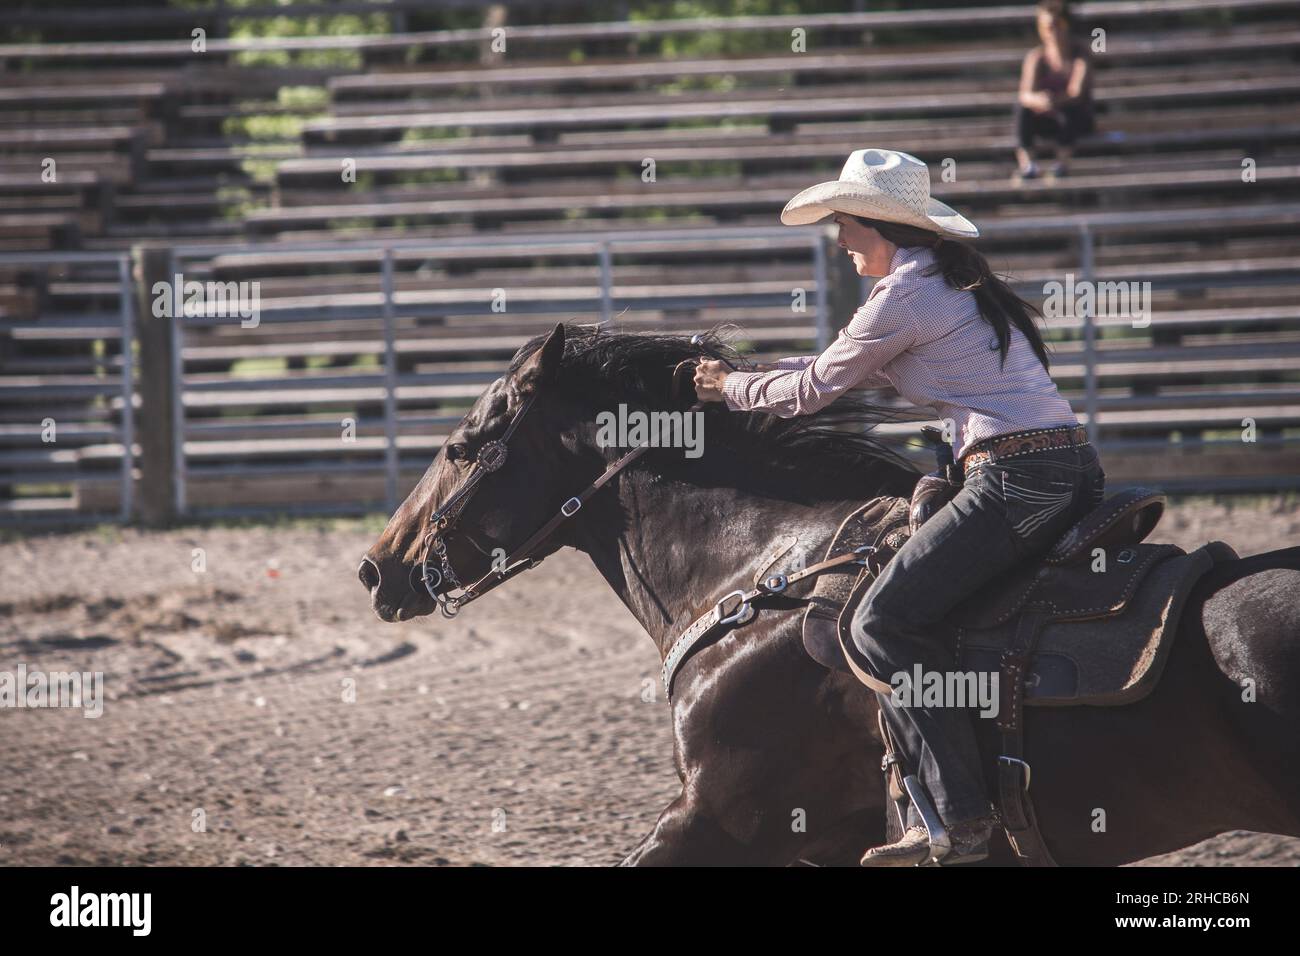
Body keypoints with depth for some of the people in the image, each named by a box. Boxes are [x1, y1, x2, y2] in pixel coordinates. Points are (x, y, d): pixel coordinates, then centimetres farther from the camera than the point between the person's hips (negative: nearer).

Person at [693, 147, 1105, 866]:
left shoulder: (902, 298, -7)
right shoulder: (957, 283, 23)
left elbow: (814, 390, 4)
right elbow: (853, 365, 35)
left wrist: (733, 389, 21)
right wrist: (750, 373, 37)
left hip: (1015, 478, -10)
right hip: (1077, 475, 10)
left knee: (884, 621, -9)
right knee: (906, 614, 18)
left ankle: (959, 819, -15)